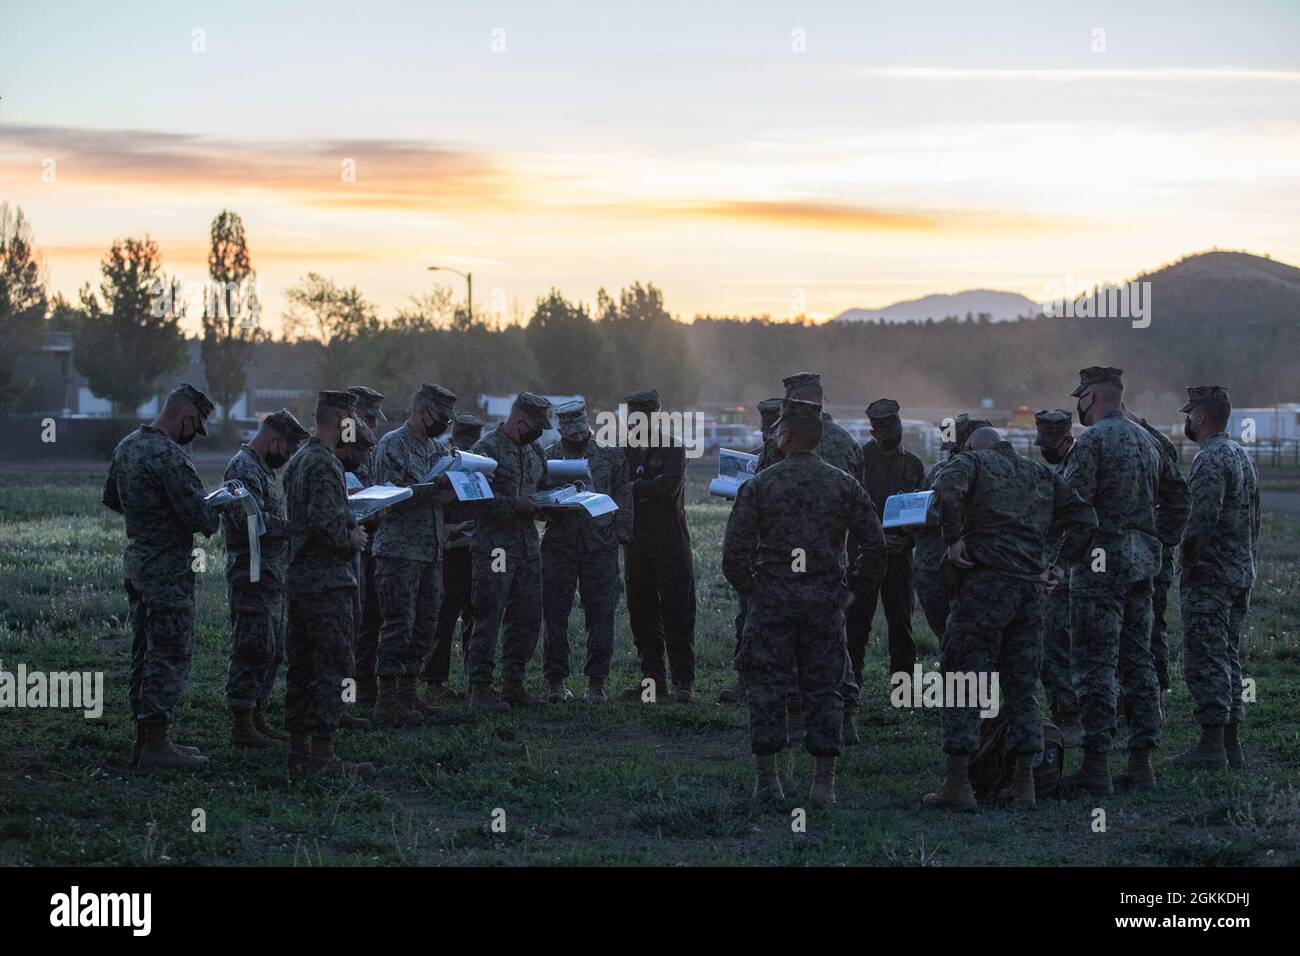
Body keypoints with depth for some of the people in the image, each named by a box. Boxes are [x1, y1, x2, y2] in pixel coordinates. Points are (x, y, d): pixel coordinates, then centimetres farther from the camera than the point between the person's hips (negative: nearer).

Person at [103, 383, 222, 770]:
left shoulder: (127, 445, 8)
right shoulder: (169, 456, -21)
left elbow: (111, 499, 20)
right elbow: (199, 515, -21)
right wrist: (214, 519, 0)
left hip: (135, 560, 9)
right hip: (168, 569, -9)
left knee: (145, 653, 14)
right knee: (171, 656, -3)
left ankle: (145, 738, 20)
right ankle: (156, 746, -2)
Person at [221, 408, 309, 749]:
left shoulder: (263, 469, 19)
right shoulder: (244, 468, -14)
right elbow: (250, 521, -24)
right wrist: (294, 525, -19)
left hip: (273, 576, 10)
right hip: (253, 576, -10)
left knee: (272, 652, 14)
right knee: (252, 650, -8)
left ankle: (257, 717, 20)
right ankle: (241, 724, -5)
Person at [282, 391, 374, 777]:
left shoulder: (297, 461, 15)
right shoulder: (325, 464, -16)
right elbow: (325, 522, -25)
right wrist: (351, 538, -7)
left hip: (299, 578, 10)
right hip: (329, 581, -10)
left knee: (301, 666, 11)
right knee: (334, 669, -7)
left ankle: (299, 750, 15)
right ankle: (322, 756, -7)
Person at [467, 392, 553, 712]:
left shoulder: (535, 451, 16)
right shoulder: (486, 448, -9)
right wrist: (515, 505, -20)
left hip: (528, 548, 8)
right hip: (494, 549, -8)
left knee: (527, 618, 9)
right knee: (488, 620, -6)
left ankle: (514, 683, 18)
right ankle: (480, 689, -4)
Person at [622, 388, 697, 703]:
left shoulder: (674, 448, -2)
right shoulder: (625, 450, 12)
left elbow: (669, 485, -16)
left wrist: (633, 488, -11)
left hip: (671, 542, -5)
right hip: (636, 543, 5)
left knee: (678, 614, -5)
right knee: (642, 614, 6)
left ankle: (684, 682, -2)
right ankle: (654, 680, 13)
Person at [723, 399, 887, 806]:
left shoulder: (759, 485, -4)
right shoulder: (844, 485, 3)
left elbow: (734, 550, -7)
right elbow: (874, 544, 4)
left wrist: (748, 589, 8)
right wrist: (852, 585, 15)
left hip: (771, 601, -2)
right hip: (825, 603, 2)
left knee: (766, 688, 6)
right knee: (824, 689, 6)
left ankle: (766, 779, 5)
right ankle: (824, 783, 3)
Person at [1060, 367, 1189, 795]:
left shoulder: (1093, 440, -10)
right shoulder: (1145, 440, 15)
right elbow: (1178, 494, 22)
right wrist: (1162, 540, 23)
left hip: (1102, 561, -8)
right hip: (1142, 561, 8)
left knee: (1095, 664, -7)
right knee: (1137, 662, 11)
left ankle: (1096, 766, -9)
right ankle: (1141, 763, 12)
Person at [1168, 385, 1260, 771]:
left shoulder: (1210, 460, -16)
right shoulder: (1242, 456, 15)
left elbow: (1203, 520, -23)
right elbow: (1253, 519, 20)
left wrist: (1185, 564, -13)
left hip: (1208, 578, -10)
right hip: (1241, 576, 10)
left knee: (1206, 660, -8)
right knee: (1229, 659, 13)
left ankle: (1212, 746, -9)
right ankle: (1231, 745, 15)